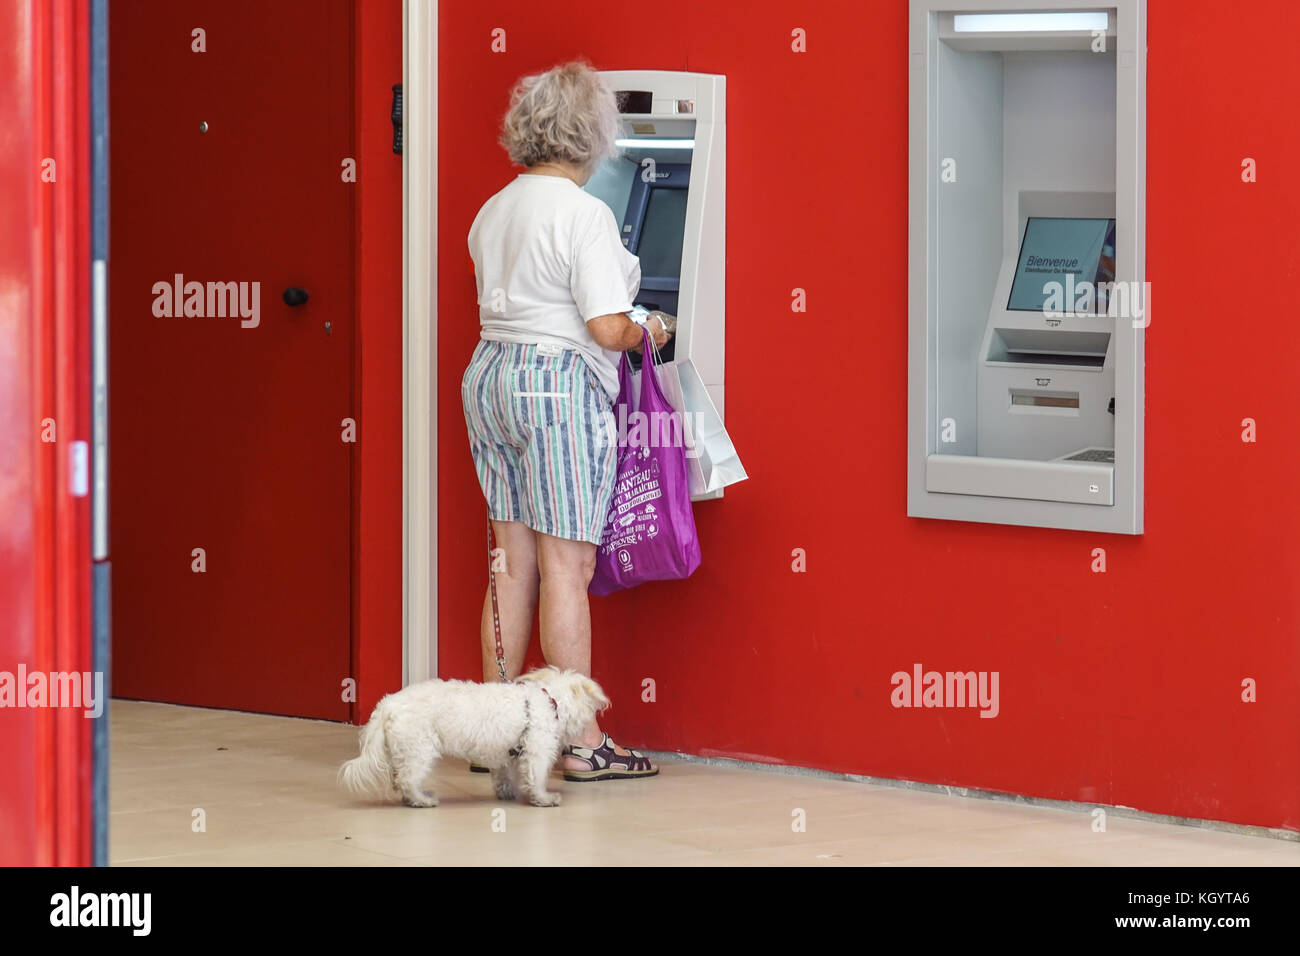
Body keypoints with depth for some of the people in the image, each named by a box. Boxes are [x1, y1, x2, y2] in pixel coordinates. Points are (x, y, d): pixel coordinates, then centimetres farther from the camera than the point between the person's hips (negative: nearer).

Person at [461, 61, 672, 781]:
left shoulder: (491, 213, 12)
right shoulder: (584, 215, -13)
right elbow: (607, 328, -18)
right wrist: (647, 332, 3)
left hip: (489, 376, 8)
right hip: (562, 385, -8)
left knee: (513, 563, 12)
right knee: (567, 564, -5)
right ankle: (583, 743, -3)